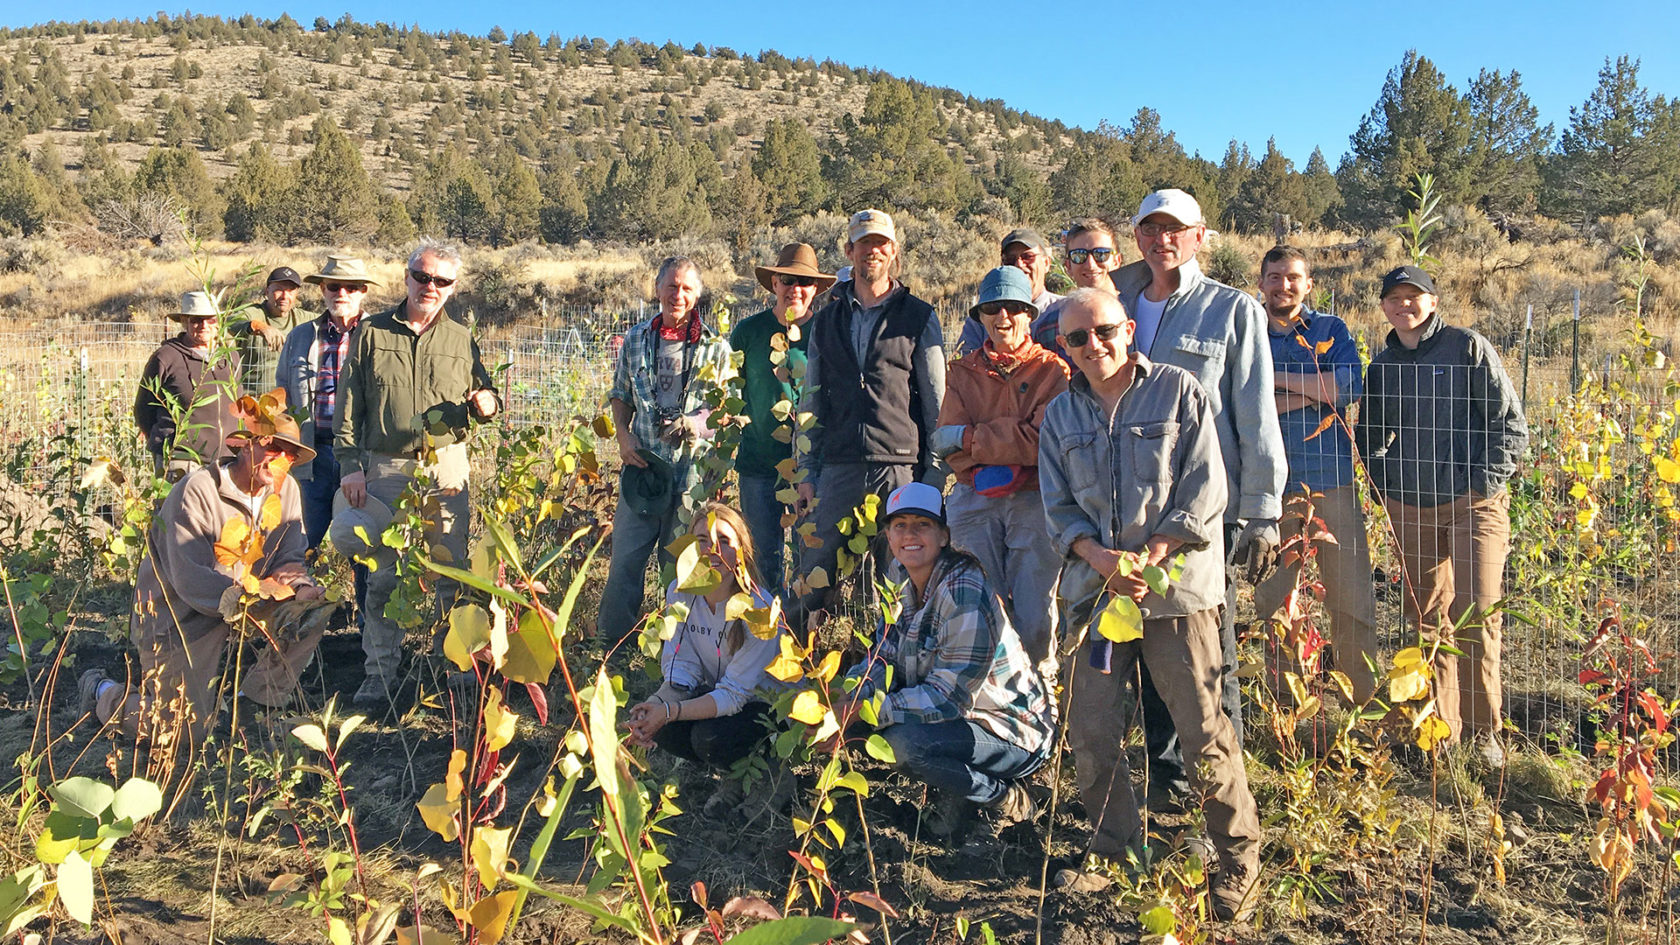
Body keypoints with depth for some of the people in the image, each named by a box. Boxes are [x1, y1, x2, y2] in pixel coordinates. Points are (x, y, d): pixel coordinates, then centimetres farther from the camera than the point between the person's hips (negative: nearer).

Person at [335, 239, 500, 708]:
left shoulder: (461, 340, 11)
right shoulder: (370, 334, 6)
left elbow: (486, 397, 19)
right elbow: (347, 408, 5)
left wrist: (485, 404, -5)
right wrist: (350, 466, -3)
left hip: (448, 468, 1)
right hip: (387, 470, -1)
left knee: (452, 573, 3)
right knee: (383, 577, 0)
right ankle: (380, 674, 10)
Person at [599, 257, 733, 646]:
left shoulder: (716, 347, 1)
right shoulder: (636, 339, 10)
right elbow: (620, 395, 18)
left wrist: (699, 422, -15)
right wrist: (623, 435, 2)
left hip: (693, 467, -2)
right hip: (643, 464, 2)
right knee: (626, 556, 3)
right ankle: (613, 639, 16)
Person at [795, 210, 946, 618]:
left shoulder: (920, 318, 6)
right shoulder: (827, 320, 15)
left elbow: (938, 401, 4)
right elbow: (811, 401, 16)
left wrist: (937, 472, -2)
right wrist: (807, 472, 9)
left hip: (903, 468, -2)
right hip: (839, 470, 2)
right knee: (812, 580, 2)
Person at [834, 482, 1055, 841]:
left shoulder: (964, 592, -25)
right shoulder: (899, 578, 0)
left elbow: (950, 696, -26)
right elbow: (884, 656, 2)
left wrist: (862, 711, -29)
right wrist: (846, 699, -18)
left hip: (1014, 731, -8)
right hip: (956, 714, 8)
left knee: (903, 741, -31)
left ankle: (1007, 798, -5)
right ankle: (954, 795, 8)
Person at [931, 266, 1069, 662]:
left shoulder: (1052, 369, 5)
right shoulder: (963, 371, 13)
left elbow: (1046, 440, -9)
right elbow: (950, 450, 3)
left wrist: (970, 437, -5)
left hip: (1035, 502, -2)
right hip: (975, 503, 2)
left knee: (1036, 619, -3)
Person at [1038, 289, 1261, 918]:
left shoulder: (1179, 392, 2)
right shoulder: (1059, 417, 13)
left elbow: (1205, 492, -4)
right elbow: (1058, 507, 10)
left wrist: (1148, 559, -13)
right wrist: (1103, 559, -9)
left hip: (1175, 582, -4)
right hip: (1094, 587, 4)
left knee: (1204, 731, -2)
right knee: (1091, 735, 5)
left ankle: (1239, 861, 16)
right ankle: (1117, 854, 23)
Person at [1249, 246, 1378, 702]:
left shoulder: (1331, 330, 13)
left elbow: (1349, 386, -6)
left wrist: (1274, 377, -7)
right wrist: (1313, 391, -8)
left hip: (1331, 481, 0)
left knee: (1352, 601, -2)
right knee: (1272, 601, 5)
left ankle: (1366, 700, 8)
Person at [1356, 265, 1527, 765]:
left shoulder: (1468, 347, -1)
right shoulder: (1382, 365, 10)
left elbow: (1512, 423, -1)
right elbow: (1369, 435, 24)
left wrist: (1487, 479, -9)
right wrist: (1384, 481, 10)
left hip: (1474, 503, -4)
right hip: (1410, 508, 4)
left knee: (1475, 612, -11)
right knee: (1428, 619, 8)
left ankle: (1484, 730, 3)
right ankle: (1441, 728, 19)